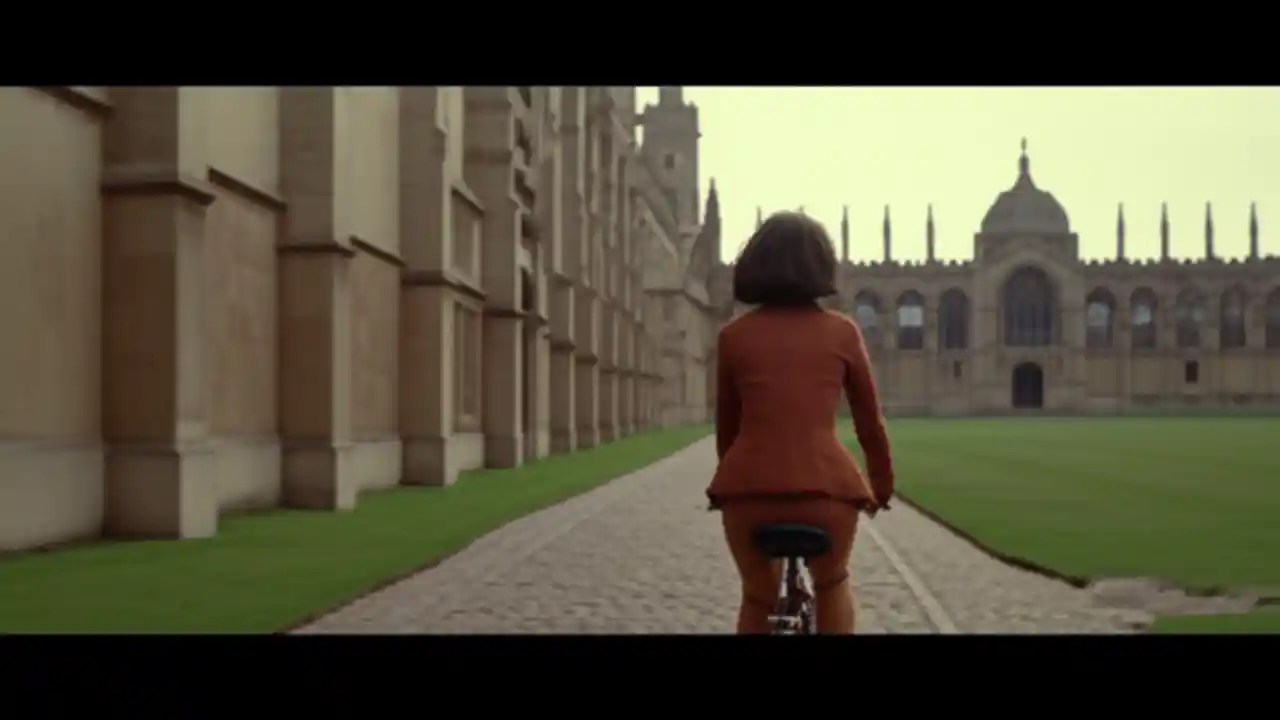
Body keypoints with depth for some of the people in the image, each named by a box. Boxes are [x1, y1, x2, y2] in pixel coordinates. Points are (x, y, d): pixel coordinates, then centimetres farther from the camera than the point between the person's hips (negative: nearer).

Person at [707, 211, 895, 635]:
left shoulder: (733, 335, 7)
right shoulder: (842, 332, 5)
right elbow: (870, 422, 12)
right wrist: (882, 485, 28)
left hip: (748, 490, 1)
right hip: (827, 489, 0)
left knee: (759, 599, 25)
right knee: (832, 584, 30)